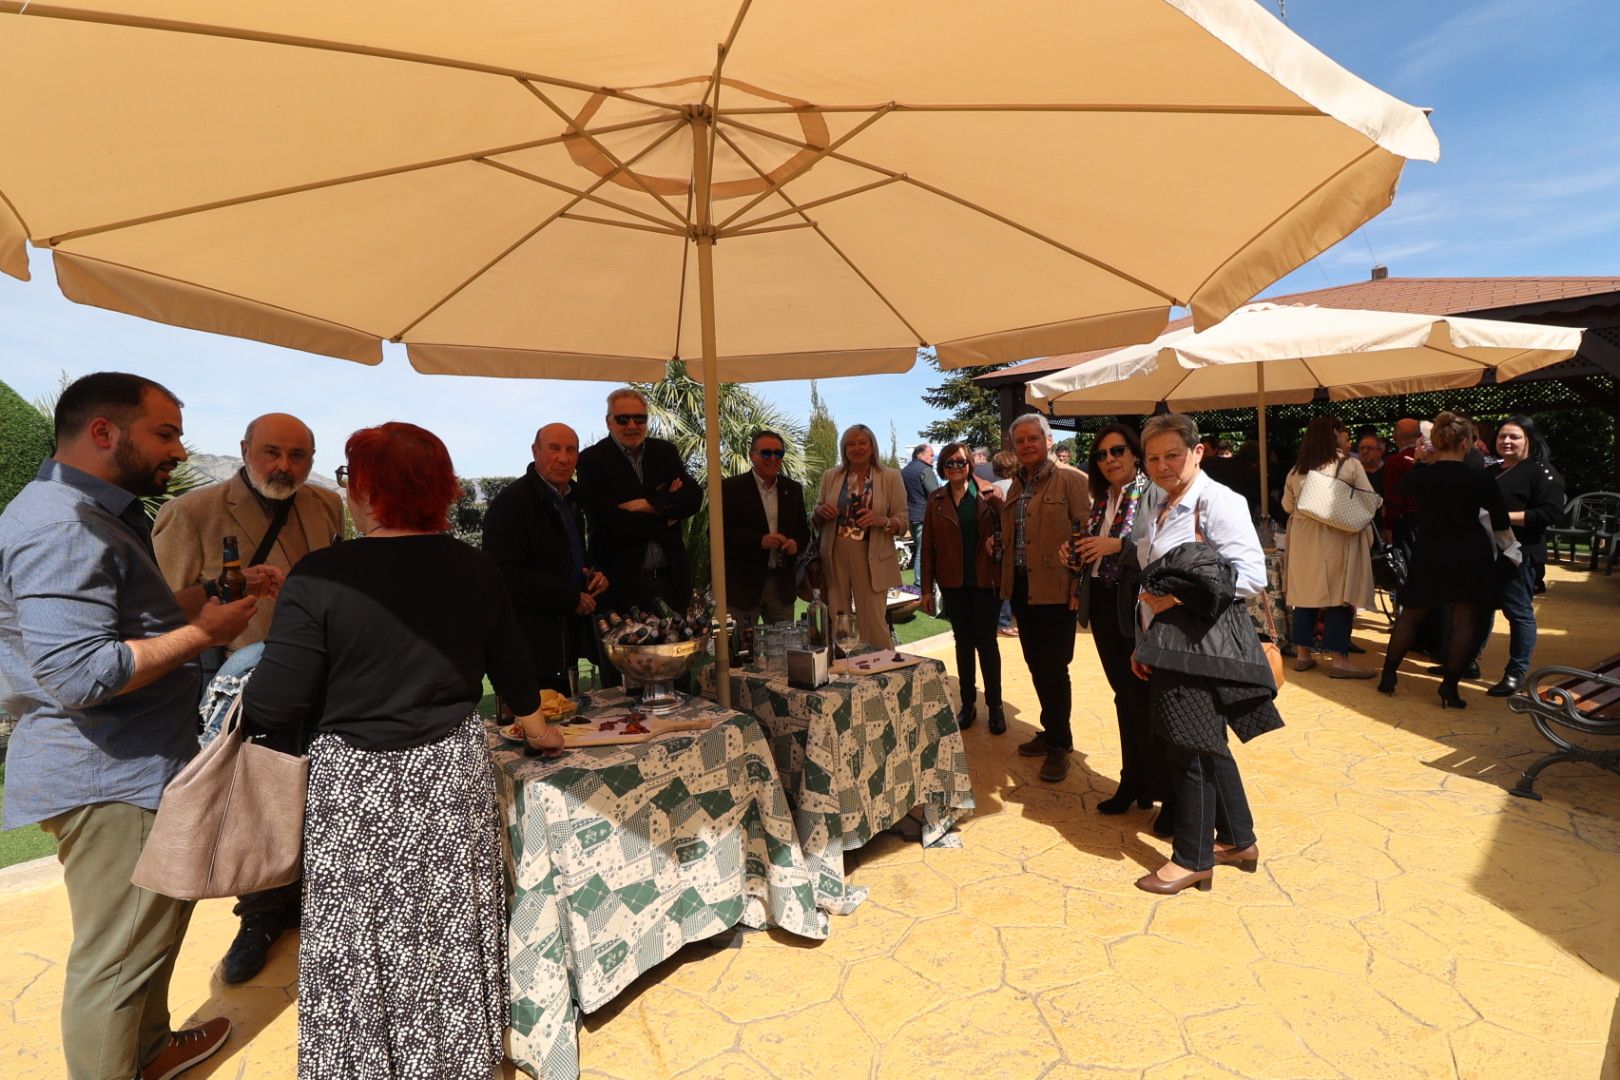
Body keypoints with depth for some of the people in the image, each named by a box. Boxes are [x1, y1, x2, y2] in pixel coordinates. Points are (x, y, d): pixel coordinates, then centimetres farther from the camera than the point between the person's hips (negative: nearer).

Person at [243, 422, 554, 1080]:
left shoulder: (320, 578, -16)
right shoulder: (474, 569, -3)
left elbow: (273, 709, -15)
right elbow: (511, 669, 8)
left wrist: (239, 700, 8)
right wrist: (537, 729, 25)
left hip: (357, 784, -4)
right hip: (454, 777, 4)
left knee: (357, 951, 16)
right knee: (451, 943, 19)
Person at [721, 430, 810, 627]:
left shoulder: (793, 489, 11)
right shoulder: (731, 487, -4)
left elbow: (803, 529, 16)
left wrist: (796, 543, -7)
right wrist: (759, 541, -20)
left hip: (782, 584, 4)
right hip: (743, 584, -4)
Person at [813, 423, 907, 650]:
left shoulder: (890, 477, 3)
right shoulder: (830, 476, 10)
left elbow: (902, 521, 2)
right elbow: (817, 520, 17)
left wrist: (881, 520, -18)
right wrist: (822, 512, -6)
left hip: (871, 560, -2)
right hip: (835, 557, 3)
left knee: (874, 624, -2)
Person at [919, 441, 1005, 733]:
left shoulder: (990, 494, -1)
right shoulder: (936, 499, 5)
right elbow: (928, 545, 4)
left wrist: (997, 543, -23)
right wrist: (927, 588, 3)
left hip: (985, 579, -2)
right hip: (953, 582, 2)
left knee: (986, 641, 2)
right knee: (963, 642, 11)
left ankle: (995, 706, 15)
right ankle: (968, 704, 22)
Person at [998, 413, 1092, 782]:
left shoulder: (1071, 480, -8)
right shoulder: (1016, 486, 15)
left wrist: (1079, 585, -16)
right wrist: (1008, 582, 14)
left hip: (1055, 589, -7)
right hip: (1021, 588, 7)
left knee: (1053, 667, -1)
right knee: (1036, 665, 14)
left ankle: (1059, 744, 15)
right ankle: (1053, 733, 30)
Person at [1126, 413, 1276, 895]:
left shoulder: (1219, 501, -12)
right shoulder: (1151, 503, 11)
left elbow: (1253, 575, -18)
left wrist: (1180, 597, -21)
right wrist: (1143, 643, 14)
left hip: (1202, 643, -8)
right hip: (1166, 642, 8)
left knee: (1192, 747, 2)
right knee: (1208, 745, 19)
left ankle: (1193, 858, 19)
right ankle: (1239, 840, 37)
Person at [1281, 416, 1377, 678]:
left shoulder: (1296, 469, 6)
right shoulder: (1349, 464, -6)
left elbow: (1287, 505, 15)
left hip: (1304, 538, 4)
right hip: (1337, 538, -4)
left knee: (1305, 593, 9)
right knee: (1340, 596, -1)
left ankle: (1302, 654, 14)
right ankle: (1340, 659, -1)